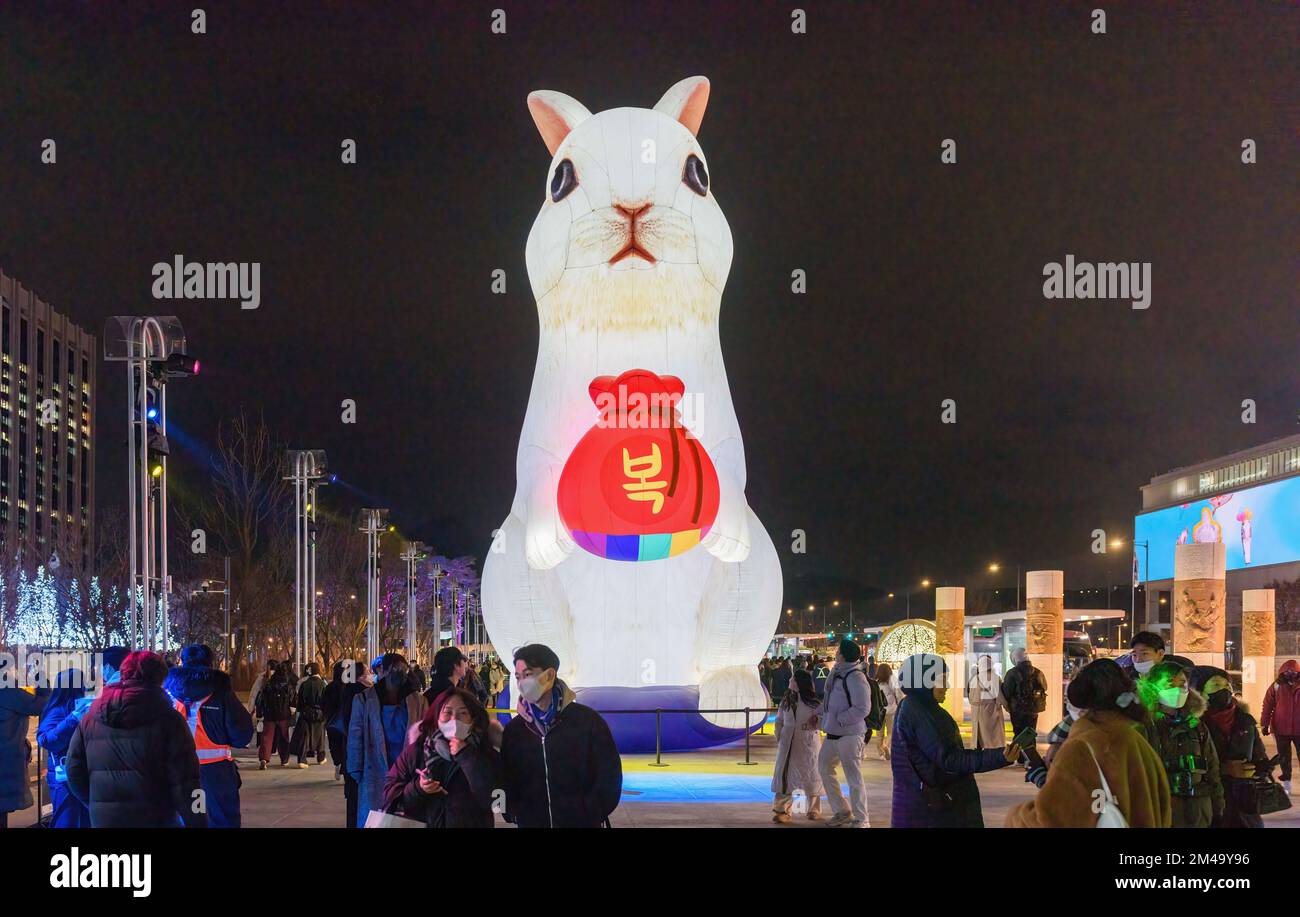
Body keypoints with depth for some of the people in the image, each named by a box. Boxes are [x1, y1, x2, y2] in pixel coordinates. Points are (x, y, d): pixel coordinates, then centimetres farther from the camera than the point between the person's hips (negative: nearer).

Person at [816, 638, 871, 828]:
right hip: (833, 733, 10)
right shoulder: (836, 672, 8)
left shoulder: (855, 677, -19)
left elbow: (862, 709, -23)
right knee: (824, 768, 18)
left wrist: (839, 719, -19)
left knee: (854, 777, -2)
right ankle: (842, 811, 29)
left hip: (850, 734, -10)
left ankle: (861, 819, 9)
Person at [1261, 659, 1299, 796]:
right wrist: (1264, 724, -7)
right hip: (1281, 729, 0)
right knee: (1284, 757, 12)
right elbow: (1267, 706, -3)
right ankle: (1286, 783, 23)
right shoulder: (1276, 686, -3)